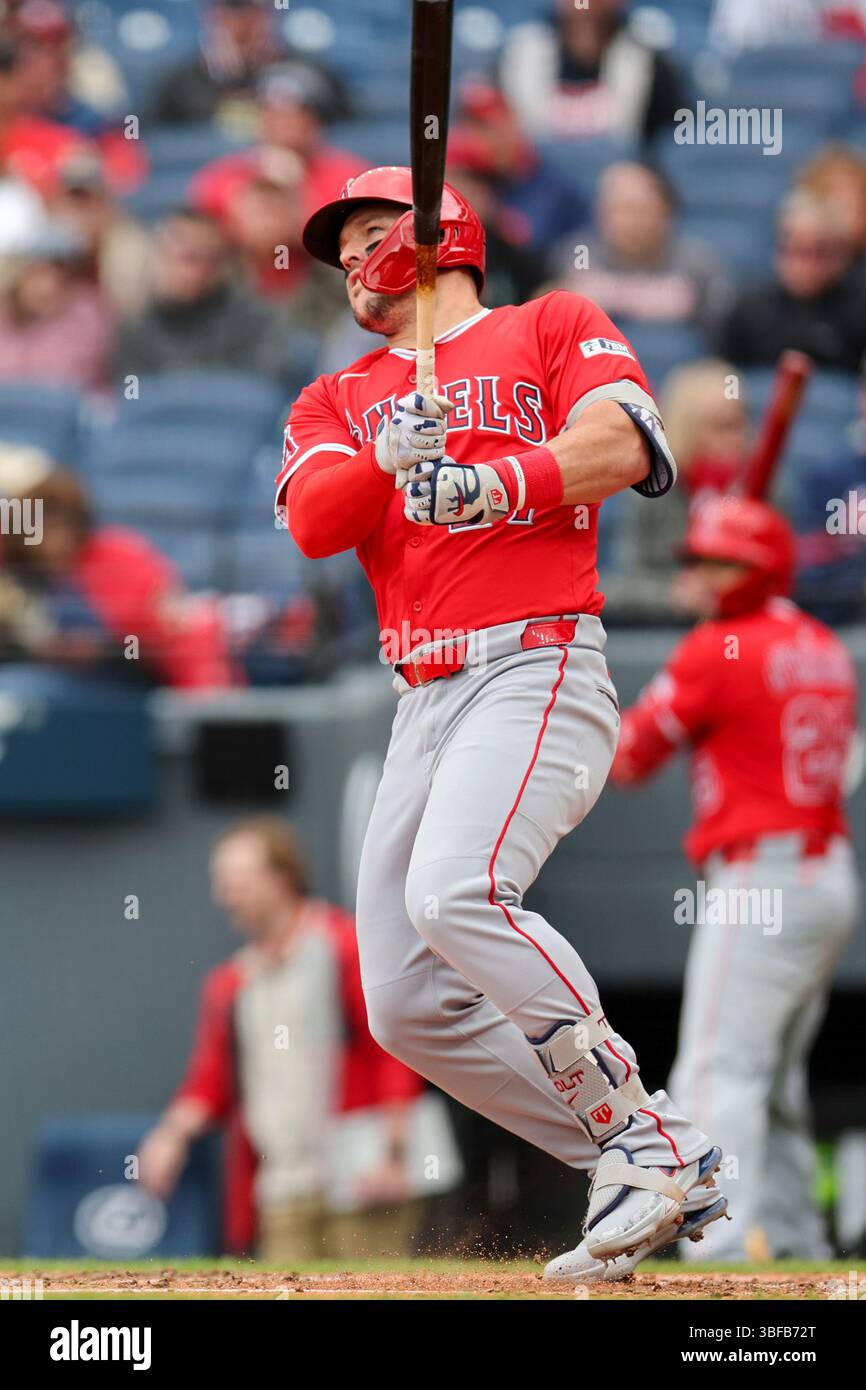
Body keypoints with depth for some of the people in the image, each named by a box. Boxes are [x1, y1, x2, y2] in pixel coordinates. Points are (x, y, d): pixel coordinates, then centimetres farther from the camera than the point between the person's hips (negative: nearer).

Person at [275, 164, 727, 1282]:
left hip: (537, 669, -7)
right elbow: (313, 521, 3)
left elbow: (620, 447, -7)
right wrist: (389, 461, -15)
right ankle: (652, 1169, 5)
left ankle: (639, 1128, -21)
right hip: (422, 706, 7)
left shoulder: (551, 328, 11)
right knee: (407, 1010, -3)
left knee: (454, 894, -32)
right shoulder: (338, 401, 23)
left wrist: (485, 486, -17)